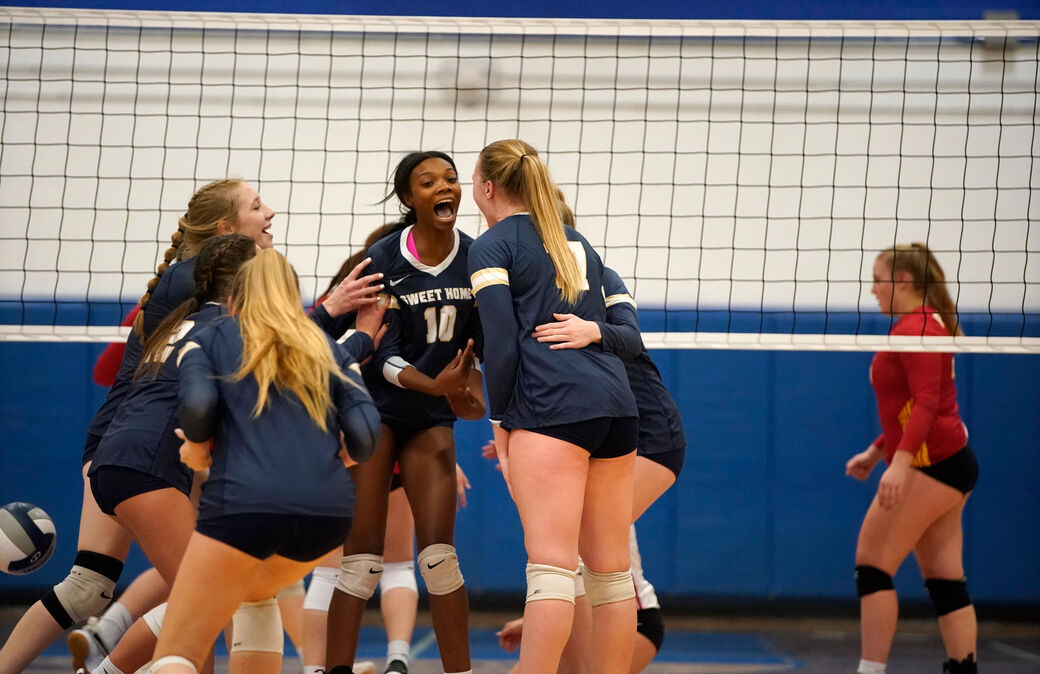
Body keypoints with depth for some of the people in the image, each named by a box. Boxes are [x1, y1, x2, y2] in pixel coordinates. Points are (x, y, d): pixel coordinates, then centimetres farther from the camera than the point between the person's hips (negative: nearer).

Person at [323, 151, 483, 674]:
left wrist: (470, 391, -11)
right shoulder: (383, 259, -15)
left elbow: (474, 342, 6)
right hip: (374, 409, -3)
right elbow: (382, 356, -17)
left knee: (439, 552, -4)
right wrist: (436, 386, -33)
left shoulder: (474, 258, -4)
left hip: (431, 416, 3)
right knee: (363, 553, -8)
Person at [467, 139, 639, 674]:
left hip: (550, 407, -7)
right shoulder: (576, 243, 25)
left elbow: (501, 343, -6)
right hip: (615, 402, 7)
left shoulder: (491, 247, 4)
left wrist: (499, 425, -1)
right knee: (610, 569, 8)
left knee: (551, 565, -14)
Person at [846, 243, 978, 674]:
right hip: (948, 462, 10)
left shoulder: (915, 327, -13)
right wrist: (875, 452, 28)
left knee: (872, 564, -9)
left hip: (931, 464, -10)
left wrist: (900, 462, -32)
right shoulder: (923, 323, 18)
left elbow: (925, 404, -23)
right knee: (944, 578, 7)